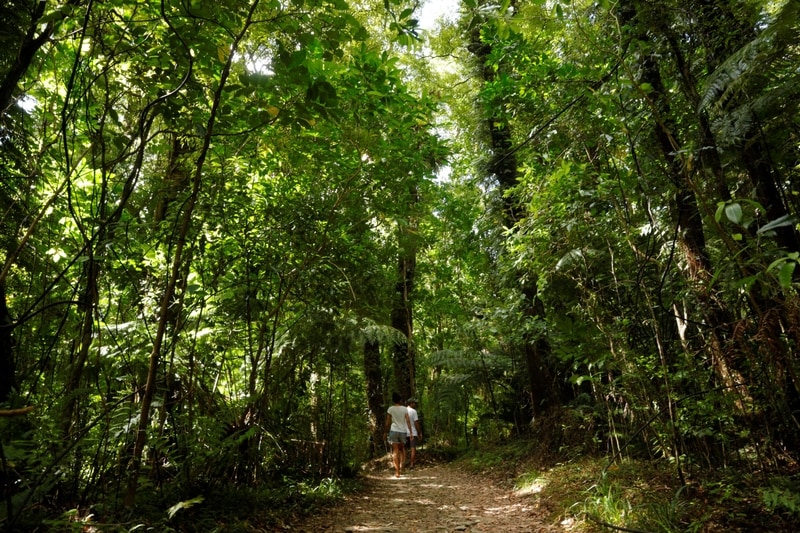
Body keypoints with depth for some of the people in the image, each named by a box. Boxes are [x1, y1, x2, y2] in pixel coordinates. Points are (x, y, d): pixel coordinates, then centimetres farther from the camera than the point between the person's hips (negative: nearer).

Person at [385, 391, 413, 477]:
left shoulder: (390, 409, -3)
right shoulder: (404, 409, 1)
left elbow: (388, 422, -2)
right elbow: (408, 421, -2)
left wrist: (386, 432, 8)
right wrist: (411, 432, 1)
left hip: (394, 431, -2)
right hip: (403, 431, 2)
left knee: (395, 451, 1)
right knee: (402, 449, 21)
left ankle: (397, 471, -1)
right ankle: (401, 468, 14)